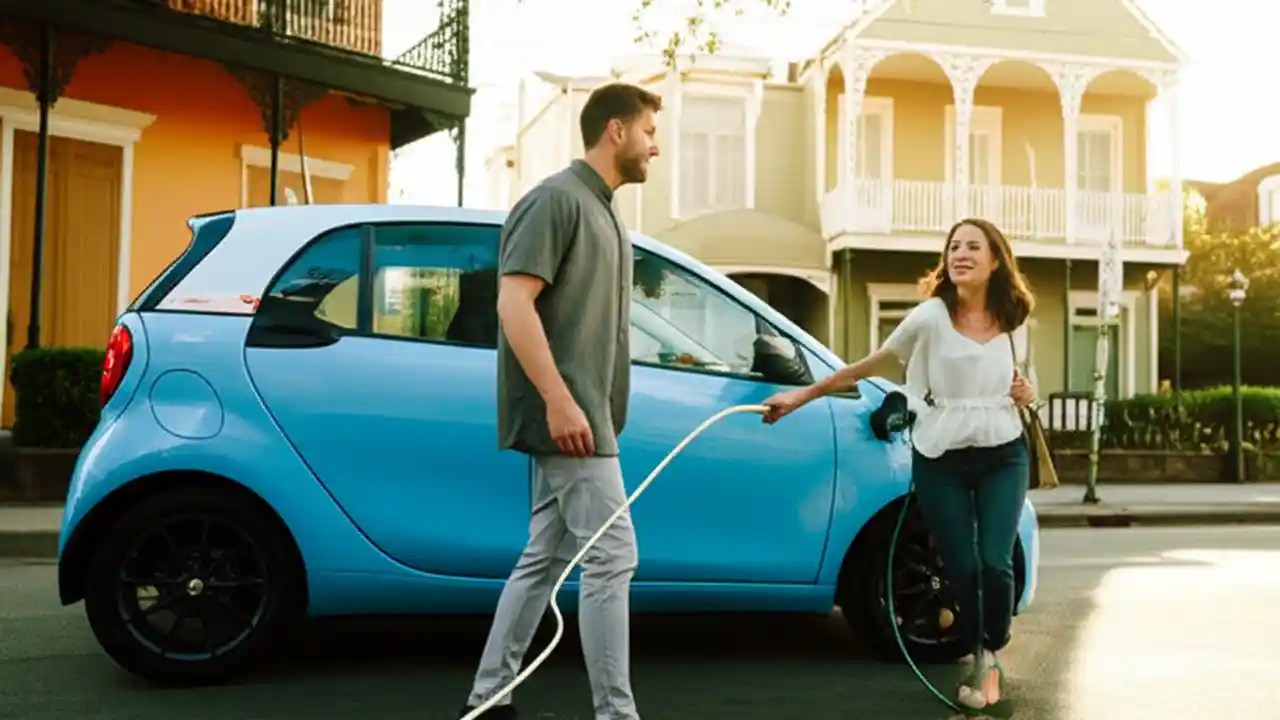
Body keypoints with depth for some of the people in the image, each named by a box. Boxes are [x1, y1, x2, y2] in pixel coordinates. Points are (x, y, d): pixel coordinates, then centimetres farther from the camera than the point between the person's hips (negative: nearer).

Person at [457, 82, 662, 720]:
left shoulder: (601, 210, 19)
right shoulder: (558, 198, -10)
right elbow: (514, 302, -19)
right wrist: (558, 400, -24)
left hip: (578, 416, 10)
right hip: (566, 416, -10)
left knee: (544, 560, 12)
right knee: (611, 558, -8)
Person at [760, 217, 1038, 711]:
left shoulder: (1013, 322, 3)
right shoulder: (931, 315, -8)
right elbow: (867, 366, -6)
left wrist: (1026, 393, -4)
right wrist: (803, 395, -6)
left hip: (1003, 456, 2)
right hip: (941, 460, -2)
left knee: (996, 565, -9)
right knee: (962, 569, -1)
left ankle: (993, 656, 20)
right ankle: (978, 660, 27)